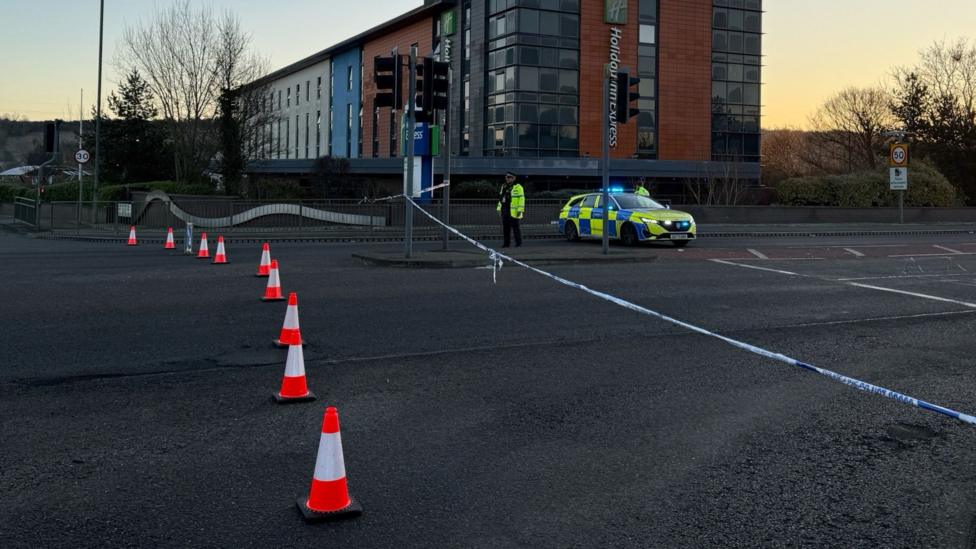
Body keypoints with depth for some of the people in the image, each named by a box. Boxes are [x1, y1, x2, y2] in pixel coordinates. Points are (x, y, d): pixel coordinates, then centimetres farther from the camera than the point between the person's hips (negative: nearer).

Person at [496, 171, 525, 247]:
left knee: (515, 227, -3)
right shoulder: (504, 187, 17)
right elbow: (501, 198, 22)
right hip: (505, 211, 7)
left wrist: (520, 210, -18)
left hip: (514, 212, -7)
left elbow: (521, 199, -12)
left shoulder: (518, 187, -6)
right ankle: (506, 243, 13)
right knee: (505, 228, 7)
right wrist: (499, 208, 17)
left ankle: (518, 242, 6)